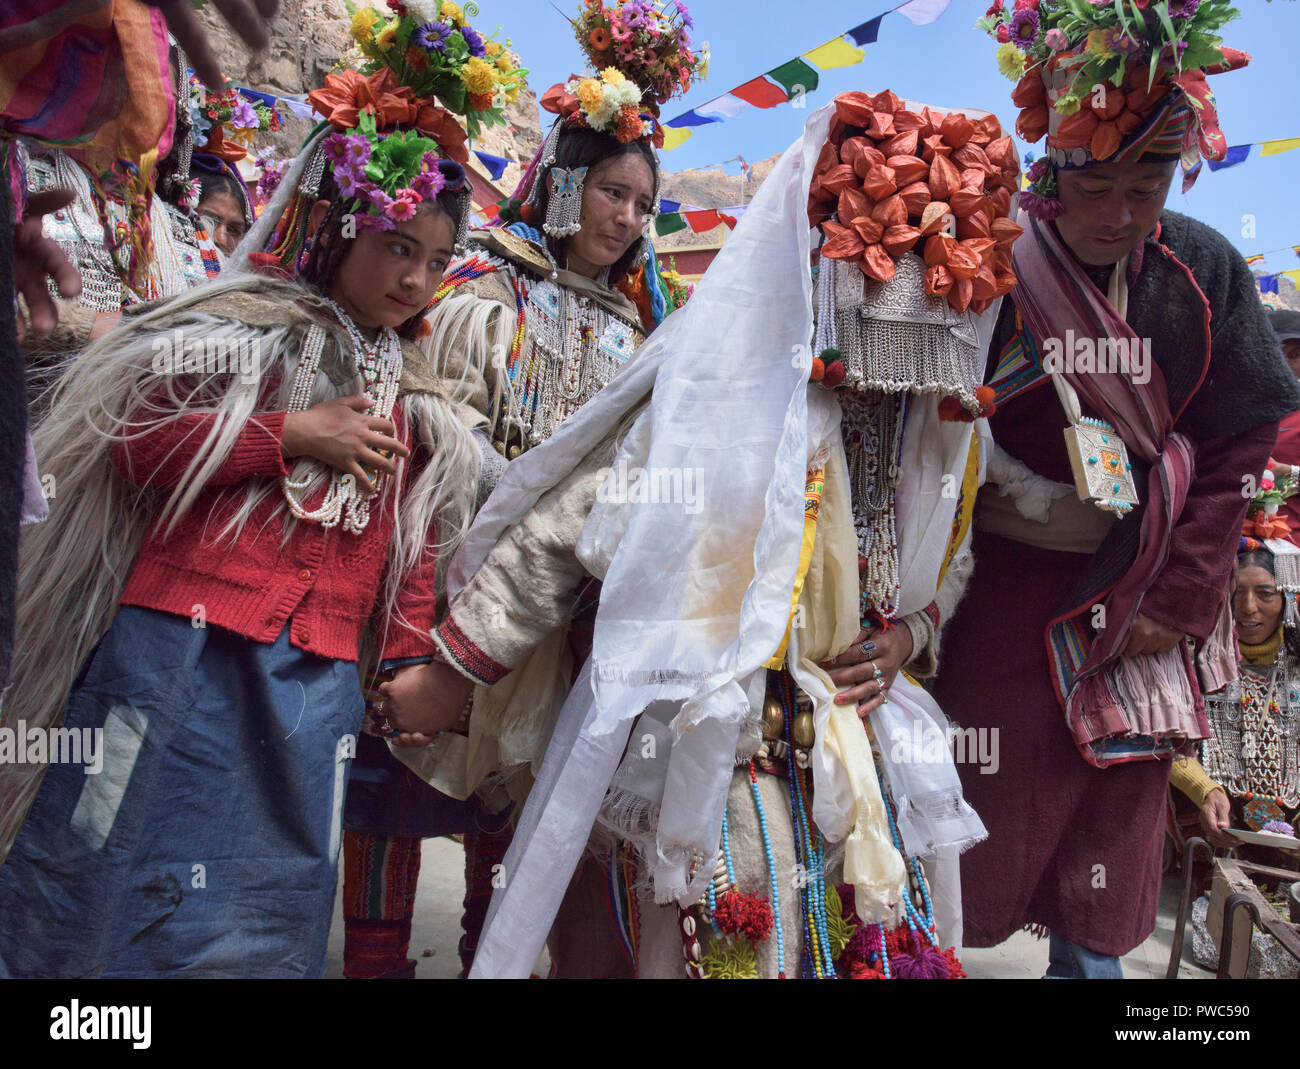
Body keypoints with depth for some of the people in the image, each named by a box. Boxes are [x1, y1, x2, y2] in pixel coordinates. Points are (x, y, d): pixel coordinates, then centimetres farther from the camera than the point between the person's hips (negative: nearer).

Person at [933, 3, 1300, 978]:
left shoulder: (1205, 273, -2)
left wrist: (1180, 600, -5)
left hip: (1144, 595, 3)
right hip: (1010, 589, -3)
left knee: (1119, 802, 13)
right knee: (994, 796, 5)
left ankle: (1090, 957, 32)